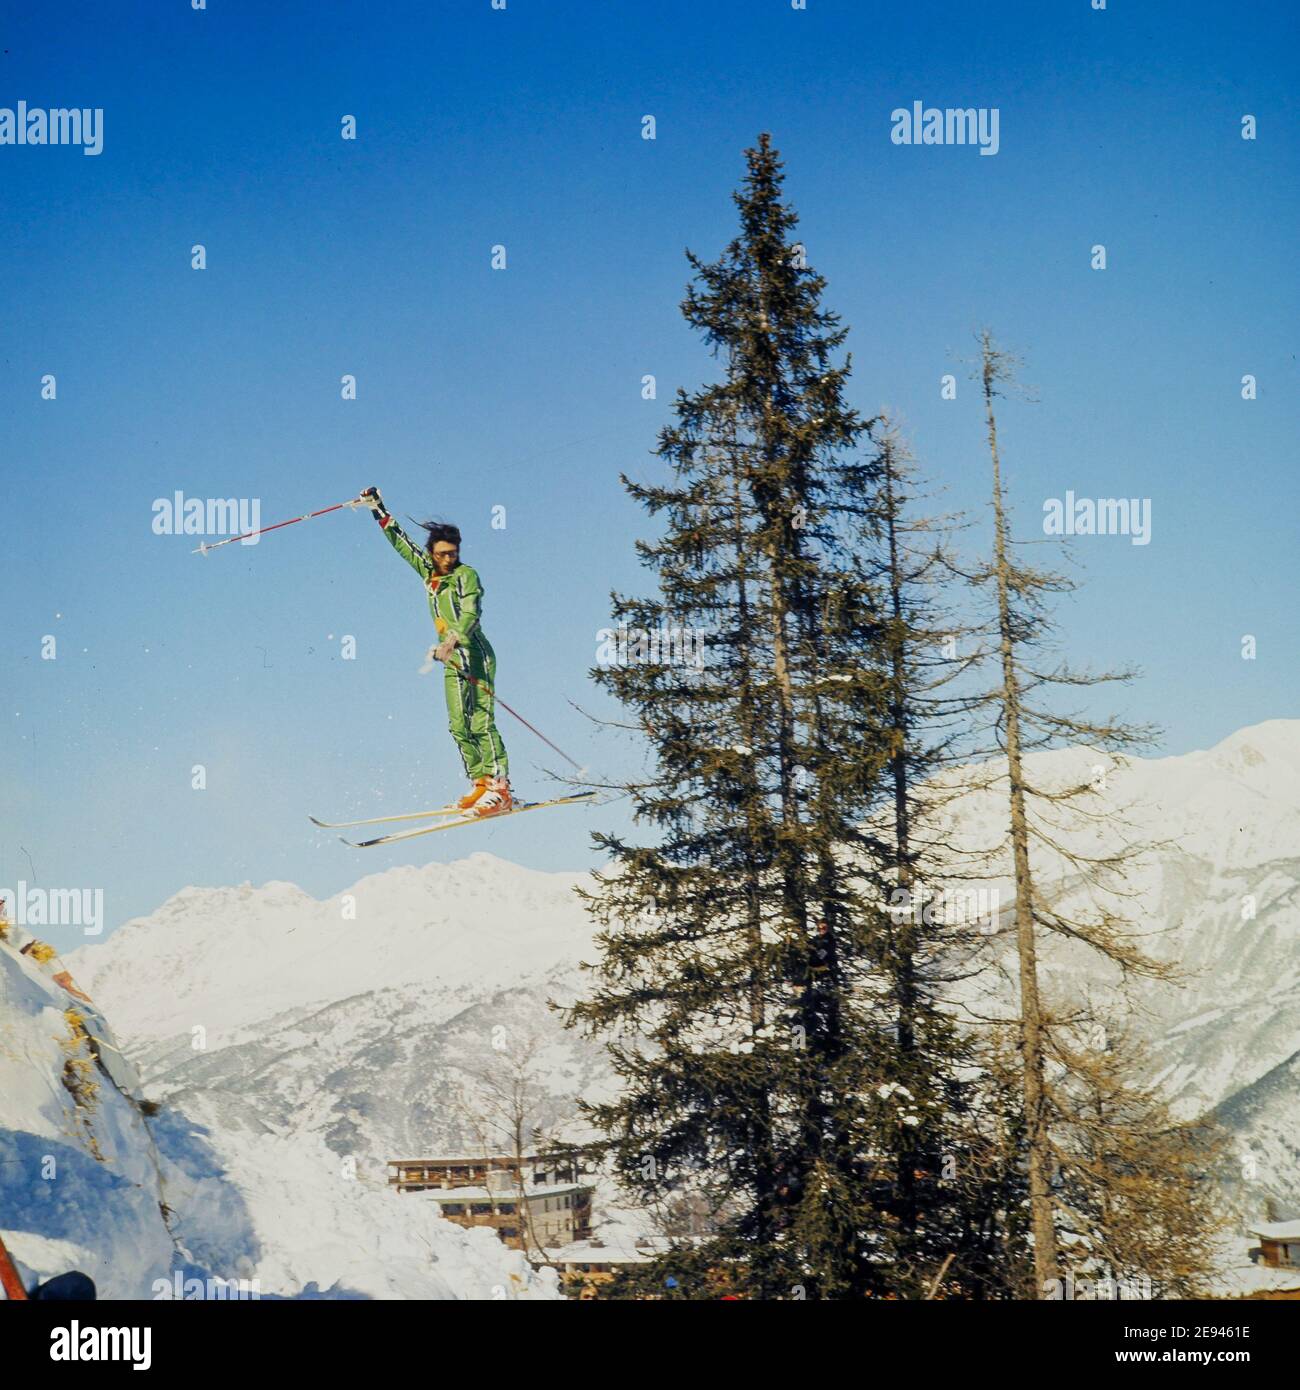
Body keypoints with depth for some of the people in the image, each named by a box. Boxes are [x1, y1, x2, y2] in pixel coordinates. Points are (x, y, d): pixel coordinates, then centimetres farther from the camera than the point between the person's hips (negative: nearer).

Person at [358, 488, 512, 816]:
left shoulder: (466, 575, -7)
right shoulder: (428, 571, 13)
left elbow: (470, 615, -21)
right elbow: (400, 542, 24)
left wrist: (452, 641, -37)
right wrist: (378, 510, 26)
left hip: (475, 656, -8)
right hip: (452, 661, 8)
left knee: (481, 723, -14)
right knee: (459, 726, 1)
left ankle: (499, 791, -19)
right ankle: (481, 784, 2)